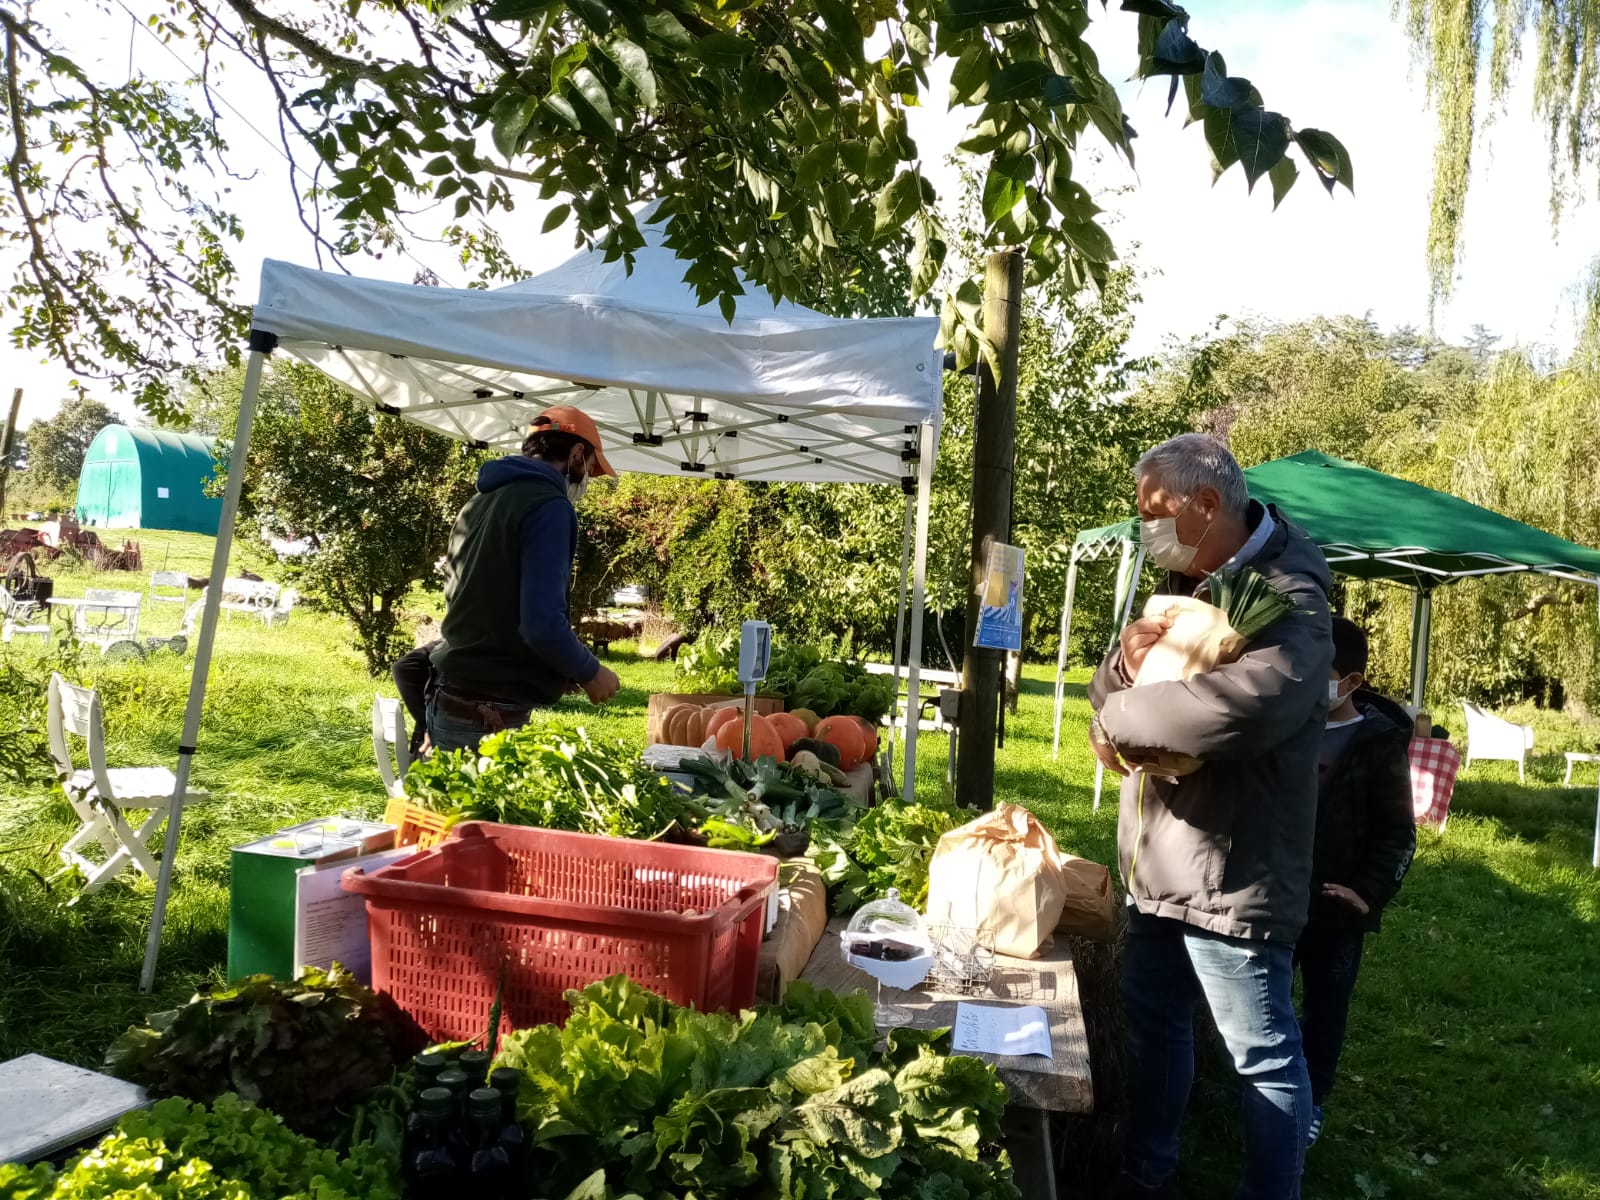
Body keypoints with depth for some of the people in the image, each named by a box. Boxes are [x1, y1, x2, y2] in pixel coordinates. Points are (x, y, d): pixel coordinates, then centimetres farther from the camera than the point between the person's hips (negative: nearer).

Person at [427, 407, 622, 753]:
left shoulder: (478, 503, 15)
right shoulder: (549, 506, -13)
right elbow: (543, 624, -22)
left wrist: (561, 669, 20)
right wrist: (590, 672, -4)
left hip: (450, 702, 9)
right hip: (491, 718, -9)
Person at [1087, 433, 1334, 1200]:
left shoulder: (1288, 596, -17)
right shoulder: (1181, 589, 11)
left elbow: (1247, 704, -39)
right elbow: (1112, 695, 12)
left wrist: (1118, 716, -24)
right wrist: (1125, 659, -13)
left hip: (1233, 871, -9)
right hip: (1157, 863, 9)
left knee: (1264, 1056, 6)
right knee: (1154, 1021, 20)